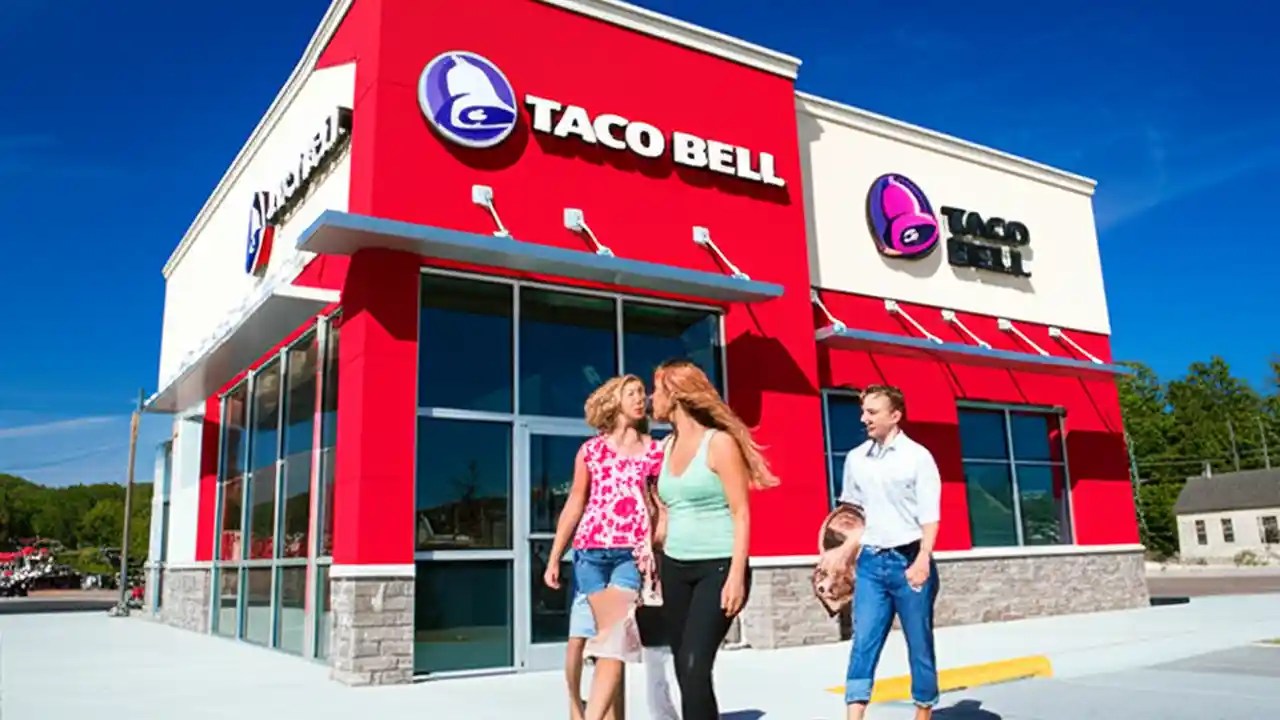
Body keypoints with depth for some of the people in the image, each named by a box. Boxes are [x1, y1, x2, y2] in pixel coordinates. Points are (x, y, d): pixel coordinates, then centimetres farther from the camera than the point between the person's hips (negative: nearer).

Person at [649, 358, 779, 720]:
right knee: (684, 668, 7)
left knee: (695, 664, -17)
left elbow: (741, 515, -11)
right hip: (675, 568, 7)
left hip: (717, 567, -7)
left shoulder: (719, 442, -8)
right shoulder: (667, 447, 10)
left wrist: (737, 576, -17)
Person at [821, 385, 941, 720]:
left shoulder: (918, 457, -5)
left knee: (919, 645, 8)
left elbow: (929, 516, -9)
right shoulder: (855, 459, 8)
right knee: (863, 643, -2)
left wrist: (923, 560, -19)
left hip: (909, 561, -3)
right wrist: (844, 553, 10)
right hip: (871, 562, 4)